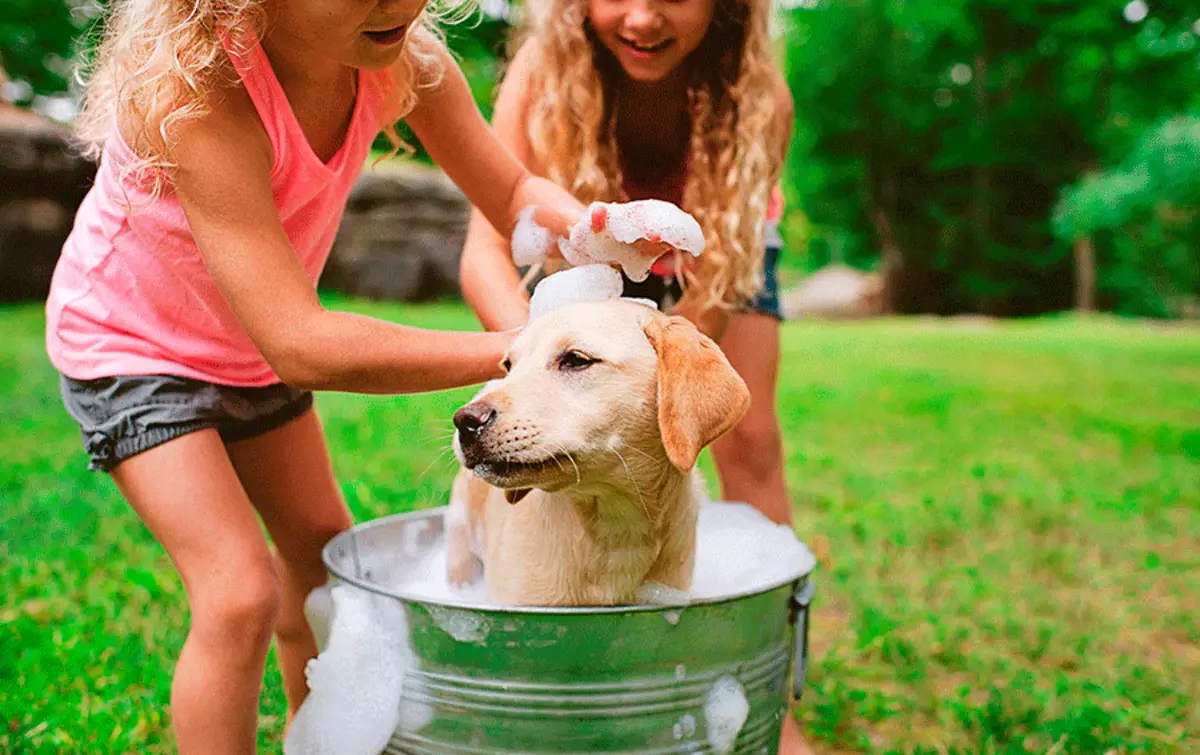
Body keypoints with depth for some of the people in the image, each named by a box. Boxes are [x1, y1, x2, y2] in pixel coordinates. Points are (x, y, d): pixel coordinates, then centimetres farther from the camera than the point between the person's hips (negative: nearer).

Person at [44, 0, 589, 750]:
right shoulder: (190, 90, -40)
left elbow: (513, 191, -12)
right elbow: (302, 348, -44)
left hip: (251, 345, 7)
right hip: (130, 342, -6)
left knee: (322, 547, 18)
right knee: (242, 595, -18)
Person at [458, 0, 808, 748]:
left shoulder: (756, 99, -35)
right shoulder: (545, 73, -34)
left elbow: (714, 292, -34)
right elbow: (486, 250, -40)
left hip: (723, 246, 0)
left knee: (749, 438, -11)